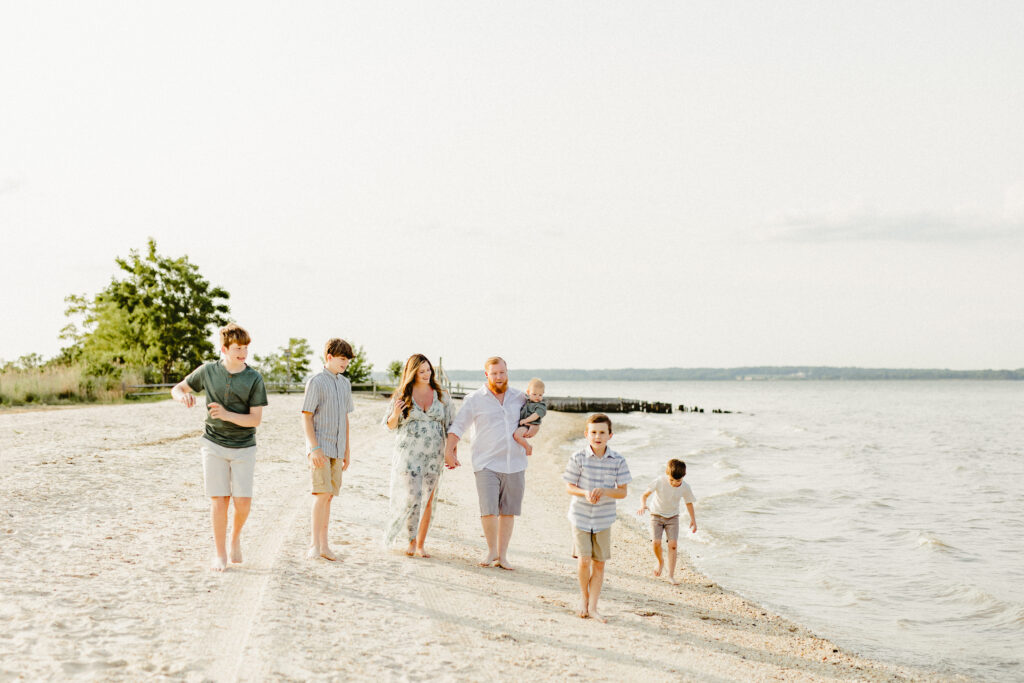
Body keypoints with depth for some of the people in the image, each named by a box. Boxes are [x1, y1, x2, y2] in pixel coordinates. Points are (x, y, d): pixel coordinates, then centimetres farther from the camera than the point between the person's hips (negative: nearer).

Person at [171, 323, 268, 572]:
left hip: (243, 448, 0)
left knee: (243, 502, -5)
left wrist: (226, 414, -23)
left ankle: (236, 535, 26)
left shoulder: (254, 380, -6)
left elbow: (255, 420, -9)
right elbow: (178, 388, 12)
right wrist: (183, 396, -13)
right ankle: (220, 554, 9)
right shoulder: (208, 371, 0)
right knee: (219, 500, -2)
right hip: (214, 445, 1)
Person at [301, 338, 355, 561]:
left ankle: (323, 544, 12)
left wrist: (347, 449, 17)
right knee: (322, 494, -13)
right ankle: (314, 545, -9)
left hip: (337, 449, 7)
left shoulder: (345, 384, 13)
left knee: (328, 496, 8)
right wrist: (315, 448, -18)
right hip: (319, 448, -6)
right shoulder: (316, 382, -8)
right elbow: (306, 417, -10)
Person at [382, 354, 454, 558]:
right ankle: (411, 540, 7)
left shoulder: (441, 396, 5)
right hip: (408, 454, -2)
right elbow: (390, 425, 7)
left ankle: (421, 545, 13)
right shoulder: (402, 395, 0)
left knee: (427, 501, 4)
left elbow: (450, 426, 8)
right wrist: (396, 414, -15)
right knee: (412, 497, -11)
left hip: (433, 455, 2)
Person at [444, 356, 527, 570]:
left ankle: (502, 554, 16)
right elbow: (458, 427, 3)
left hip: (515, 464, 3)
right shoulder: (474, 400, 0)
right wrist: (449, 451, -5)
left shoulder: (519, 398, 9)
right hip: (486, 464, -3)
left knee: (508, 512, 5)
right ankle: (491, 550, 10)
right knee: (488, 511, -12)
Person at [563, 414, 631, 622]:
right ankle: (584, 594, 20)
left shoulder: (618, 461, -6)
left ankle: (592, 606, 20)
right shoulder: (578, 458, -10)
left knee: (599, 563, 7)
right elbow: (569, 487, -3)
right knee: (584, 560, -9)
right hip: (581, 517, -2)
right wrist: (585, 493, -23)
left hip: (604, 519, 2)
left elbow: (622, 492, -3)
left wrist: (604, 490, -22)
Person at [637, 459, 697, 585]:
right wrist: (643, 505, -42)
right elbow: (646, 494, -23)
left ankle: (671, 575, -4)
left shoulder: (685, 487, -13)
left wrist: (693, 519, 4)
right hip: (657, 514, -1)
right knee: (656, 542, -15)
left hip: (672, 517, 1)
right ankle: (660, 562, 18)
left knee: (672, 544, -11)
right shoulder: (659, 481, -22)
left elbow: (689, 502, 5)